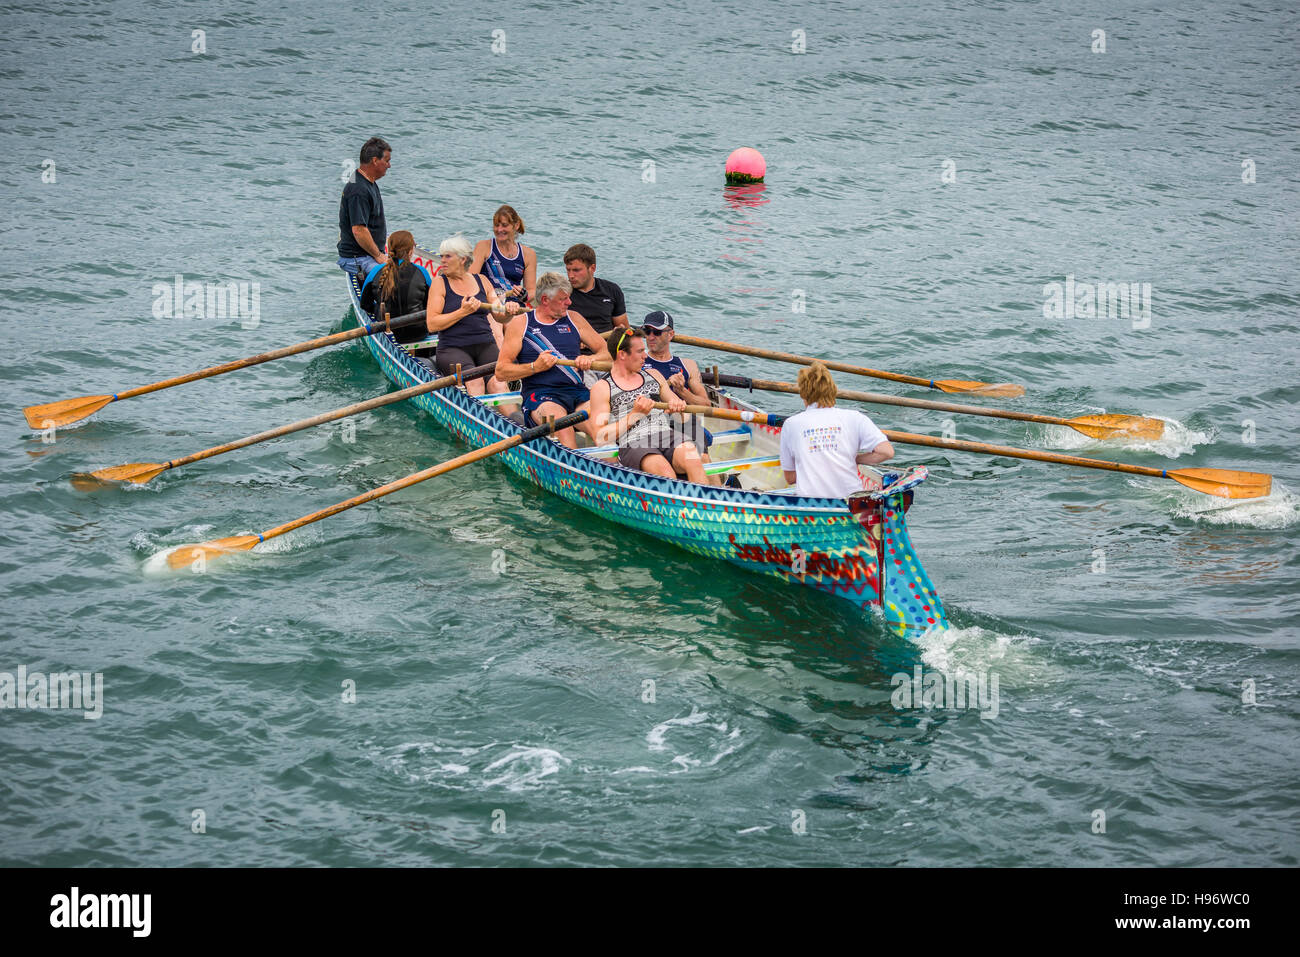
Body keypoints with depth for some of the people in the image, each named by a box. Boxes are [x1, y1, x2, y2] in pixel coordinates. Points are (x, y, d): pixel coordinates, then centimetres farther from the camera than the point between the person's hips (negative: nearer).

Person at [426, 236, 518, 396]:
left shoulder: (482, 281, 15)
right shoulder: (439, 284, 4)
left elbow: (500, 316, 14)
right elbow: (432, 325, -5)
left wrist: (508, 310, -9)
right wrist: (463, 312, -15)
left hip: (485, 346, 3)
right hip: (452, 348, -3)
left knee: (497, 382, -27)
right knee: (474, 381, -32)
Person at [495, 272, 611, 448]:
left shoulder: (574, 319, 19)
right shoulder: (520, 323, 9)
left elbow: (608, 353, 20)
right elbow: (501, 372, 5)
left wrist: (590, 359, -3)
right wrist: (535, 367, -10)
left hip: (579, 393, 3)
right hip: (540, 394, -3)